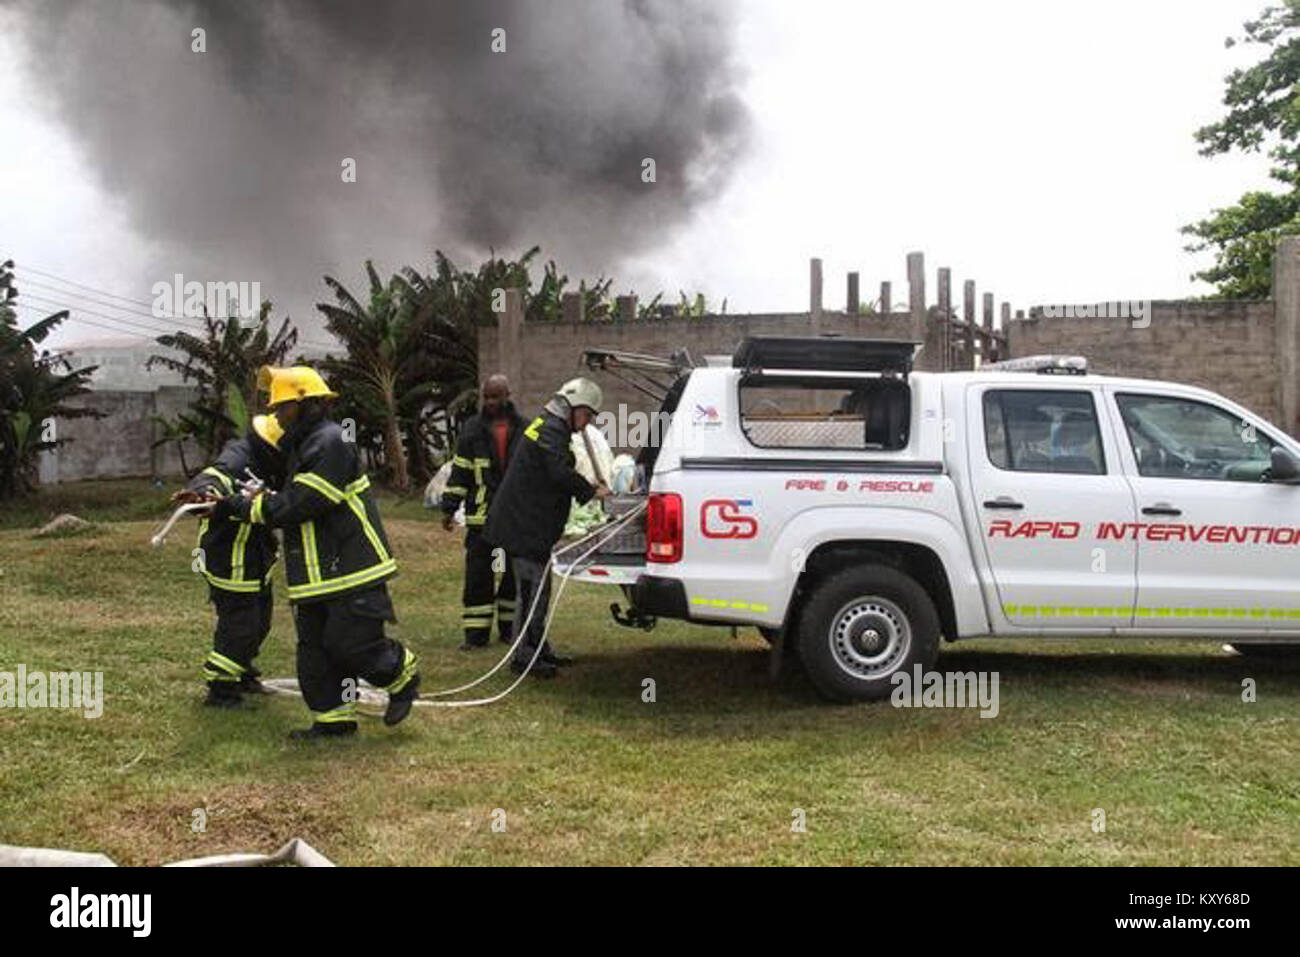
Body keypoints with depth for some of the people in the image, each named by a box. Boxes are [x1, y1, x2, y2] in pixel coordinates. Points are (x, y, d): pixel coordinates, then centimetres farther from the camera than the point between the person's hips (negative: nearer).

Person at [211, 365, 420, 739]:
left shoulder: (332, 443, -17)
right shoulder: (300, 446, 17)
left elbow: (296, 506, -21)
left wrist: (239, 506, -15)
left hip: (352, 567, -10)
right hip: (315, 573, 10)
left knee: (350, 642, -8)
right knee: (314, 646, 10)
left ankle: (402, 677, 18)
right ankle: (333, 718, 20)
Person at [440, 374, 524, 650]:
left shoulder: (523, 429, 6)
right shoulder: (473, 429, 3)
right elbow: (459, 472, 4)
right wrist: (449, 508, 1)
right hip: (481, 516, -1)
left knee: (515, 574, 8)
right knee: (478, 576, -2)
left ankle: (509, 628, 20)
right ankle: (476, 633, 4)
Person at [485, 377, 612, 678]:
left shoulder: (550, 427, 19)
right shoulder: (551, 431, -16)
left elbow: (557, 473, 21)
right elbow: (561, 474, -26)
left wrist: (589, 488, 10)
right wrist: (592, 492, -15)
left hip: (529, 524, 11)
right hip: (524, 526, -11)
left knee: (537, 586, 18)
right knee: (533, 588, -7)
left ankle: (538, 648, 27)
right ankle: (524, 656, -2)